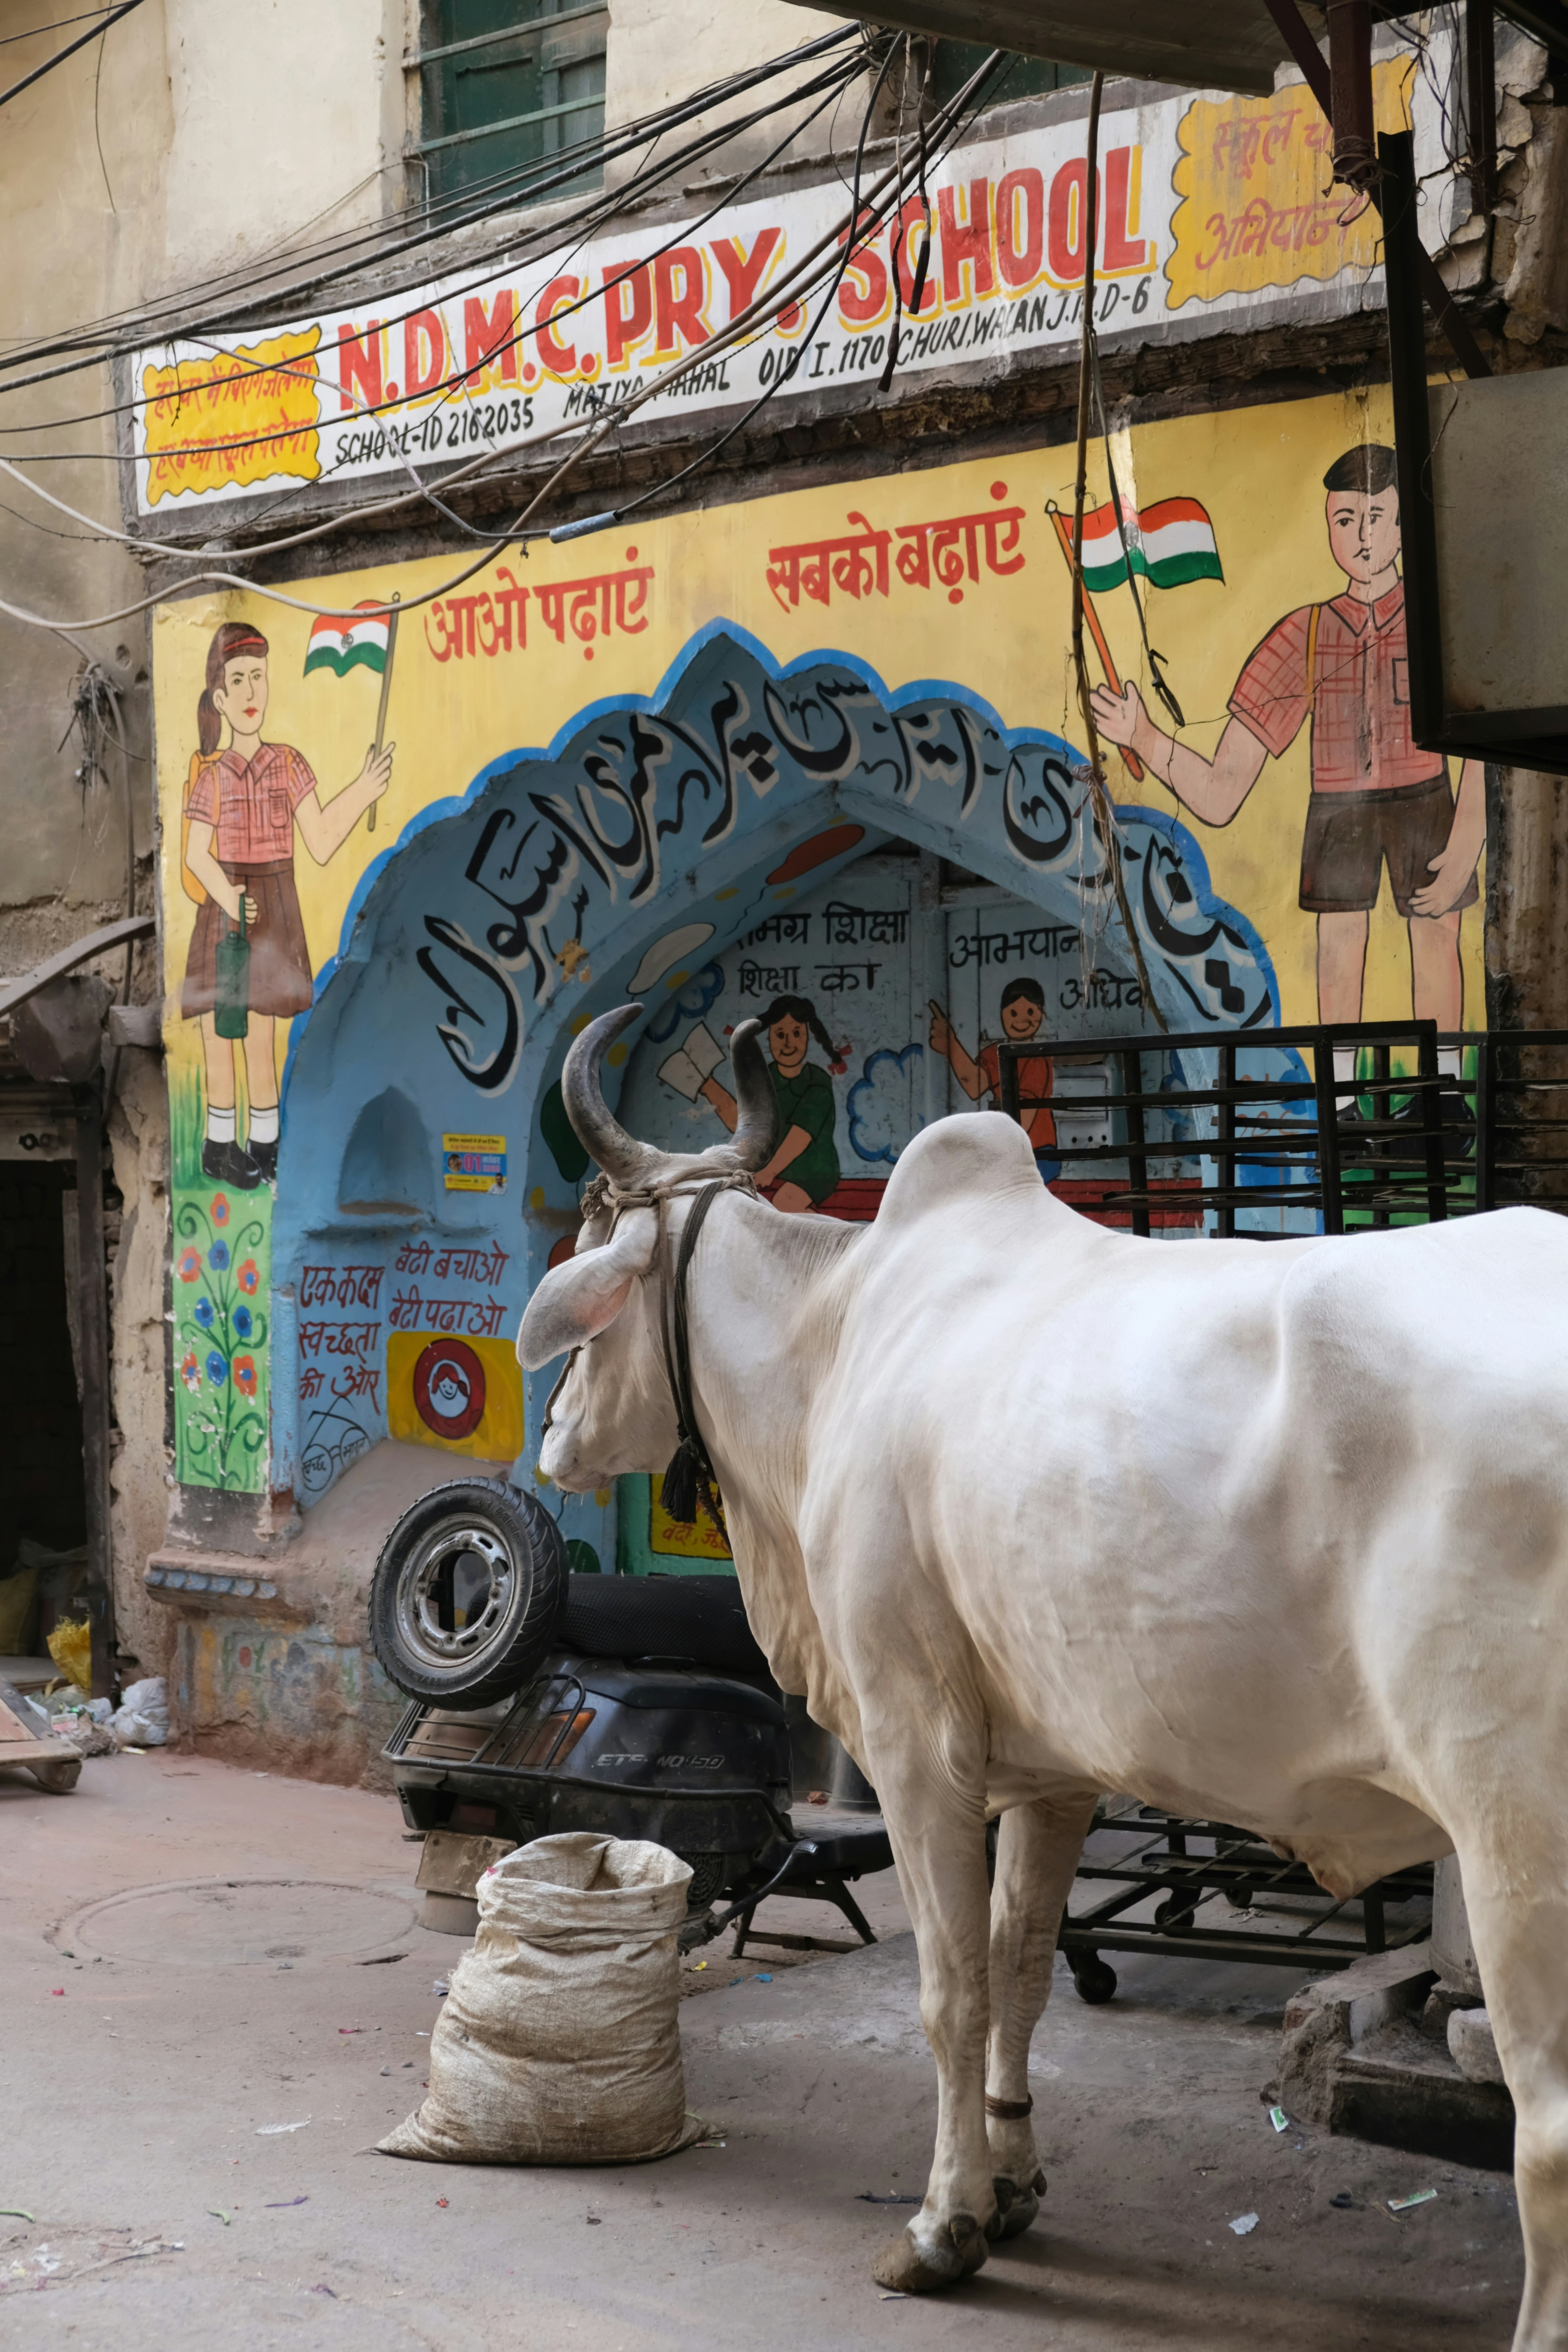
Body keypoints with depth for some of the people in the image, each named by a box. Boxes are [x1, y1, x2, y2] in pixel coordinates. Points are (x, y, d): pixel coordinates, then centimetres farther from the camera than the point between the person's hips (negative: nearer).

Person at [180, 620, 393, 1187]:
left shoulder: (288, 765, 1)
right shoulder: (212, 776, -6)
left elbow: (320, 844, -2)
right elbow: (196, 855, -10)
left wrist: (362, 793, -12)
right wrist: (229, 901, -28)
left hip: (275, 917, 2)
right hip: (224, 920, -2)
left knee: (262, 1042, 8)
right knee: (219, 1040, 4)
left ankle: (264, 1146, 17)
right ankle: (220, 1145, 16)